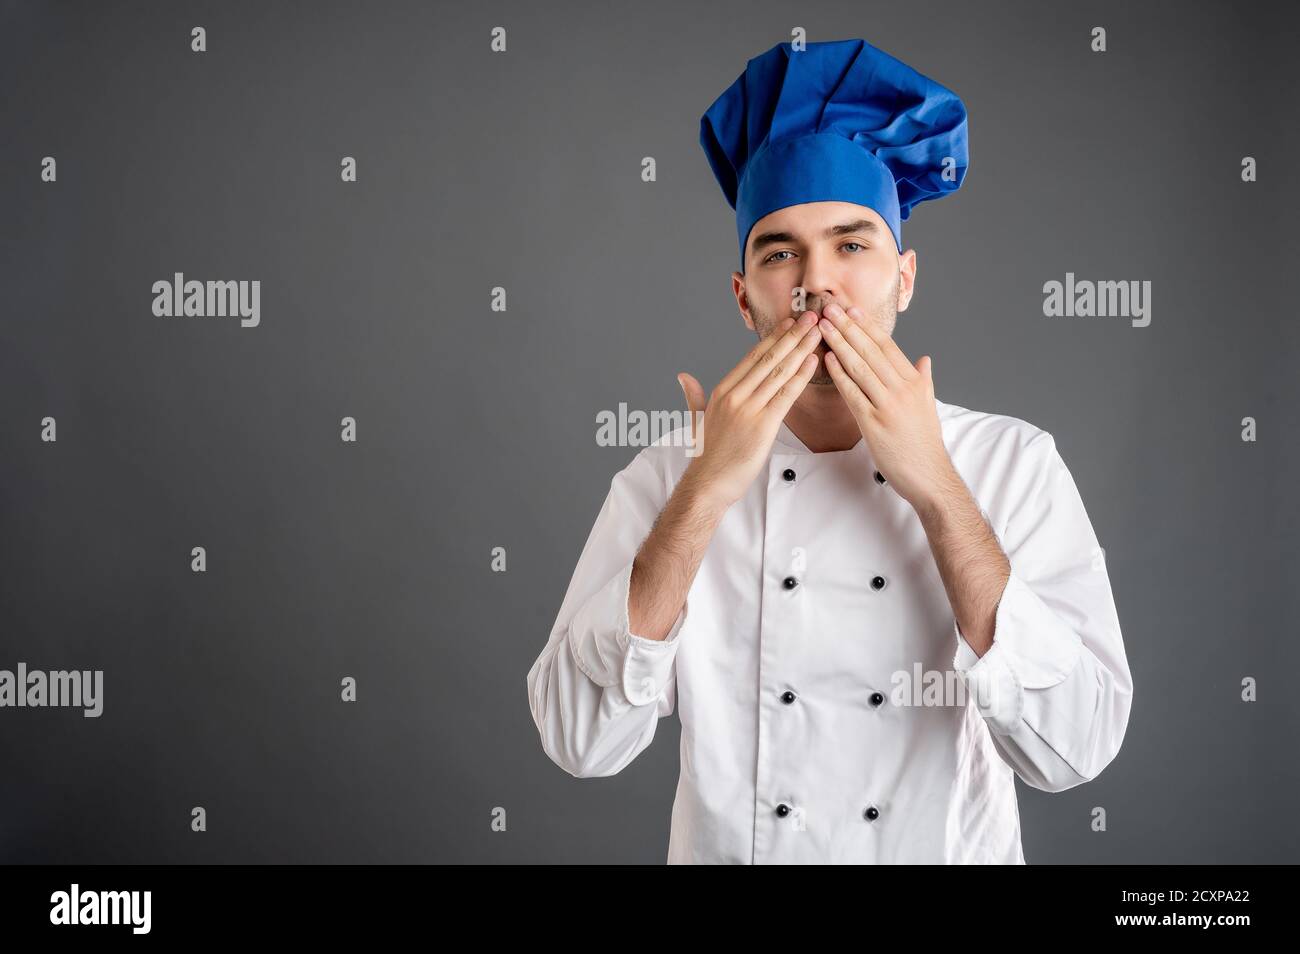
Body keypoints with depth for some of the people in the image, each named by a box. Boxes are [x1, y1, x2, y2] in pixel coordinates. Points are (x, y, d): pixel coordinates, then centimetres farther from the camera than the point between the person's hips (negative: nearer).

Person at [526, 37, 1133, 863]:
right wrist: (707, 490, -24)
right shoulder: (665, 477, -9)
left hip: (957, 850, 0)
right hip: (724, 847, 0)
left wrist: (934, 485, -23)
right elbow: (578, 740, -19)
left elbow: (1072, 749, -20)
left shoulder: (1015, 464, -10)